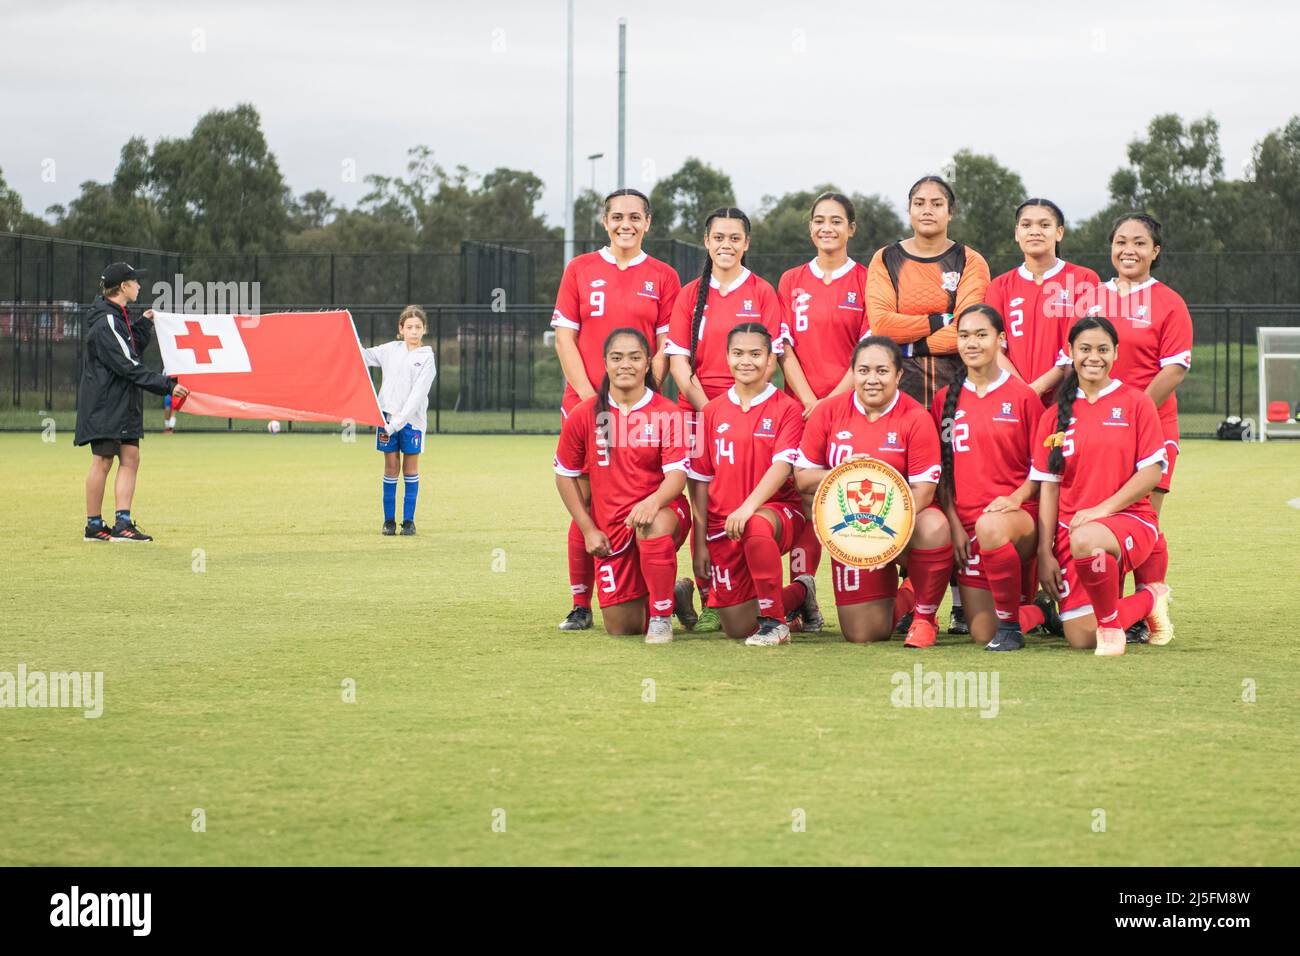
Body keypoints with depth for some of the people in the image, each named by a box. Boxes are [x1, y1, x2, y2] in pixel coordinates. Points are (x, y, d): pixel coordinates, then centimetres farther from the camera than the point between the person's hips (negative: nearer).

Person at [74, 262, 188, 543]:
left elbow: (133, 349, 25)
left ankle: (122, 522, 2)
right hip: (104, 406, -10)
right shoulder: (106, 323, -17)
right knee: (103, 462, -5)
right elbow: (128, 366, -21)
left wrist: (145, 324, 14)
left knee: (130, 459, 4)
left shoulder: (118, 318, 16)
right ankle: (94, 526, 1)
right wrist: (167, 385, -20)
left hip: (124, 404, 10)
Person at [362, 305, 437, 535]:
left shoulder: (426, 358, -4)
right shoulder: (390, 350, 8)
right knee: (391, 468, 3)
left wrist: (397, 422, -18)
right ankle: (389, 520, 8)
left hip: (412, 419, -2)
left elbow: (417, 395, -11)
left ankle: (409, 520, 10)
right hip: (388, 416, 2)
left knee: (410, 469, 4)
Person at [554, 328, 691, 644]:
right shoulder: (584, 415, -1)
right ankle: (678, 593, 33)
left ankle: (661, 616, -19)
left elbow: (677, 474, -14)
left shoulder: (667, 413, -6)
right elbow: (565, 475, 9)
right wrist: (588, 529, 2)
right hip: (610, 526, 3)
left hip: (661, 510, -3)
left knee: (654, 525, -42)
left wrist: (653, 502, -36)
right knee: (621, 628, -3)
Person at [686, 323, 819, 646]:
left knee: (757, 527, -42)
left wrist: (749, 507, -31)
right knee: (737, 628, 0)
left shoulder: (787, 410, -2)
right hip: (722, 523, 4)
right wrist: (700, 544, 4)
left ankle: (774, 621, -23)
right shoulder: (712, 412, 8)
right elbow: (700, 481, 9)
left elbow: (782, 467, -15)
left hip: (777, 510, -4)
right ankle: (798, 594, 32)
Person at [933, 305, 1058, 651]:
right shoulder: (946, 400, 9)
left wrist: (1016, 497, -16)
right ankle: (1040, 611, 30)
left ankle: (1010, 623, -22)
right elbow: (941, 471, 10)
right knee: (982, 634, -3)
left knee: (991, 527, -42)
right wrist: (954, 525, -2)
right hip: (967, 526, 4)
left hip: (1018, 517, -4)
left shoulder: (1022, 396, 0)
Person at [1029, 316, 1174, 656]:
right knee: (1081, 638, -10)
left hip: (1129, 518, -4)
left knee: (1085, 540, -41)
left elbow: (1151, 473, -4)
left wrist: (1103, 507, -16)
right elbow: (1048, 486, 8)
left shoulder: (1135, 403, 2)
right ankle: (1149, 600, 21)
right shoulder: (1055, 416, 10)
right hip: (1071, 529, 4)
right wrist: (1045, 553, 0)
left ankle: (1111, 625, -14)